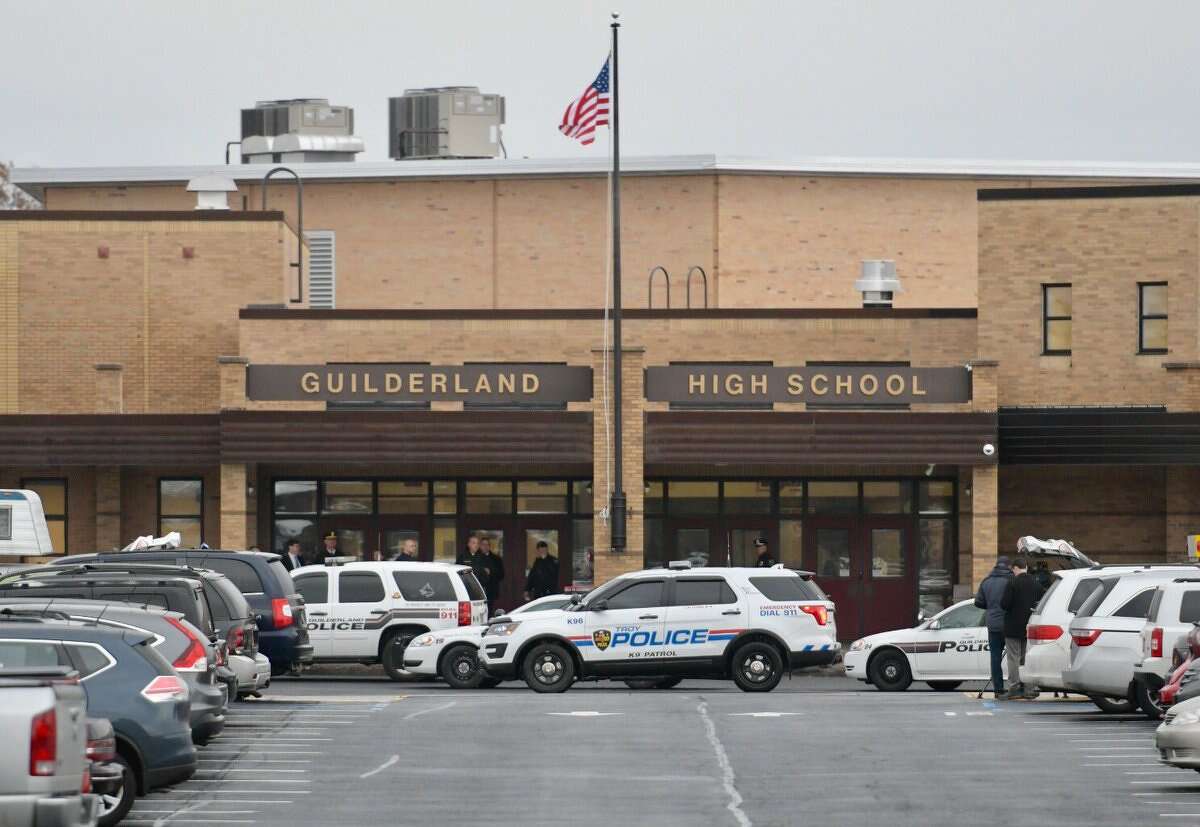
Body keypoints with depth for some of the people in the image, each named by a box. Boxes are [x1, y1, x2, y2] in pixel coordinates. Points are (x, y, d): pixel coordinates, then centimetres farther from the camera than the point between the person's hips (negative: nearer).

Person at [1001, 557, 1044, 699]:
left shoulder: (1013, 583, -14)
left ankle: (1014, 688, -5)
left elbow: (1005, 604, -17)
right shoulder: (1036, 583, 4)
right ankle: (1027, 688, 11)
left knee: (1014, 657, -2)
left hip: (1014, 627, -6)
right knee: (1026, 658, 12)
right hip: (1030, 627, 6)